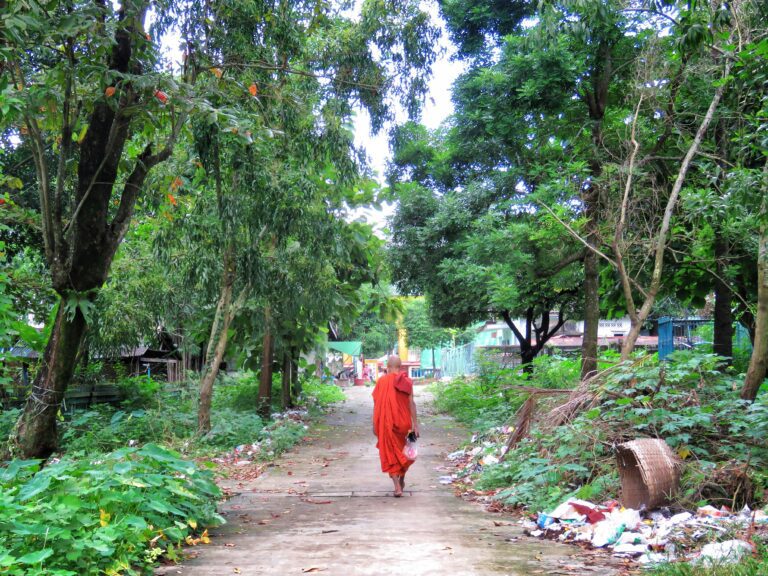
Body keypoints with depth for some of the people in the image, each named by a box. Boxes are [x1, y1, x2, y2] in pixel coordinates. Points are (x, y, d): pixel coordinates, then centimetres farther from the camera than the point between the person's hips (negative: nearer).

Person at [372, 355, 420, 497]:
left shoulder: (381, 381, -4)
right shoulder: (406, 381, -2)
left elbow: (376, 404, -4)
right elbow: (411, 403, -7)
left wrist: (375, 425, 4)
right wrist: (415, 424, -4)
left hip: (387, 423, -2)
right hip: (403, 422, 2)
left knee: (390, 453, 4)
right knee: (404, 451, 22)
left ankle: (397, 487, -6)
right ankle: (402, 480, 36)